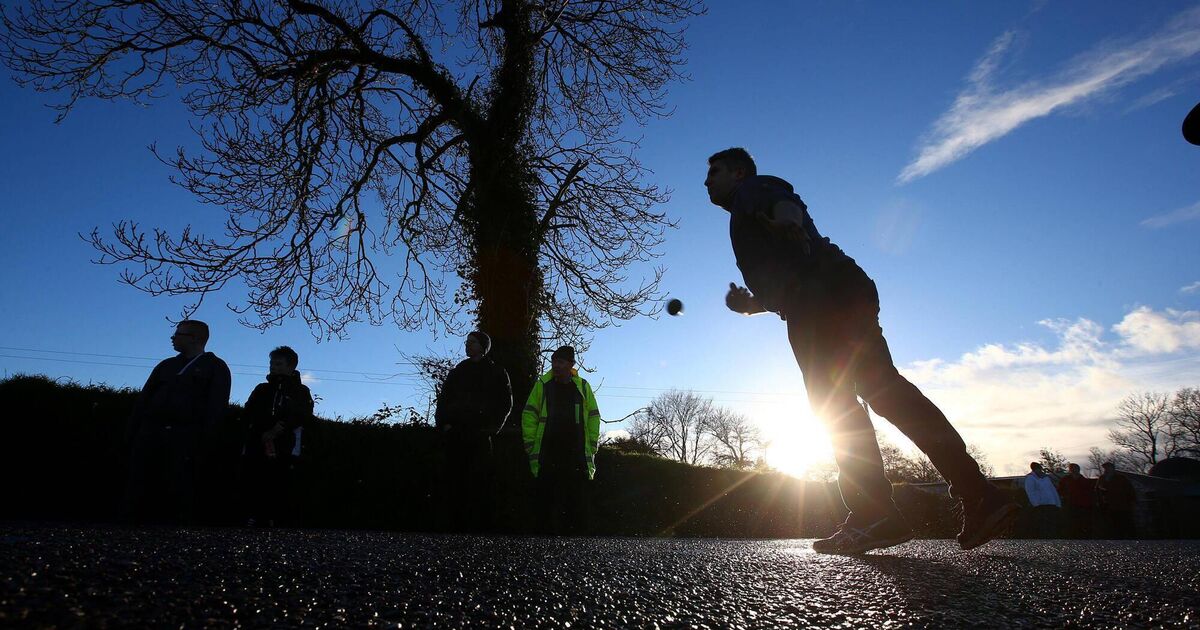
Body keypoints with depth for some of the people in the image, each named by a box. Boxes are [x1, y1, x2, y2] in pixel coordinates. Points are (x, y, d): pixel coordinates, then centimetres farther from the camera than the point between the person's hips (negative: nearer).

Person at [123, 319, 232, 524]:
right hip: (150, 434, 5)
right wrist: (131, 431, 4)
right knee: (139, 486, 3)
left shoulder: (216, 367, 6)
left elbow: (217, 407, -4)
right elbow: (143, 399, 17)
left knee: (180, 490, -3)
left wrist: (203, 441, -14)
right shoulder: (166, 365, 22)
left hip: (184, 439, -5)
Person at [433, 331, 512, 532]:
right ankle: (453, 524, 5)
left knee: (478, 484, -8)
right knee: (451, 483, -1)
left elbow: (505, 403, 4)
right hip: (454, 436, 4)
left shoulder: (496, 373, 10)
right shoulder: (457, 372, 21)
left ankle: (477, 527, -5)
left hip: (479, 435, -4)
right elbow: (443, 400, 18)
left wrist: (489, 427, -8)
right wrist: (443, 424, 1)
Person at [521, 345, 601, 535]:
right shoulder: (542, 384, 4)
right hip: (547, 457, -1)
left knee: (577, 506, 3)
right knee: (547, 504, 1)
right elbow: (529, 416, 4)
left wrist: (591, 447, 6)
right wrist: (531, 446, -2)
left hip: (576, 455, 1)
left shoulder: (582, 387, 8)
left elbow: (593, 417, 12)